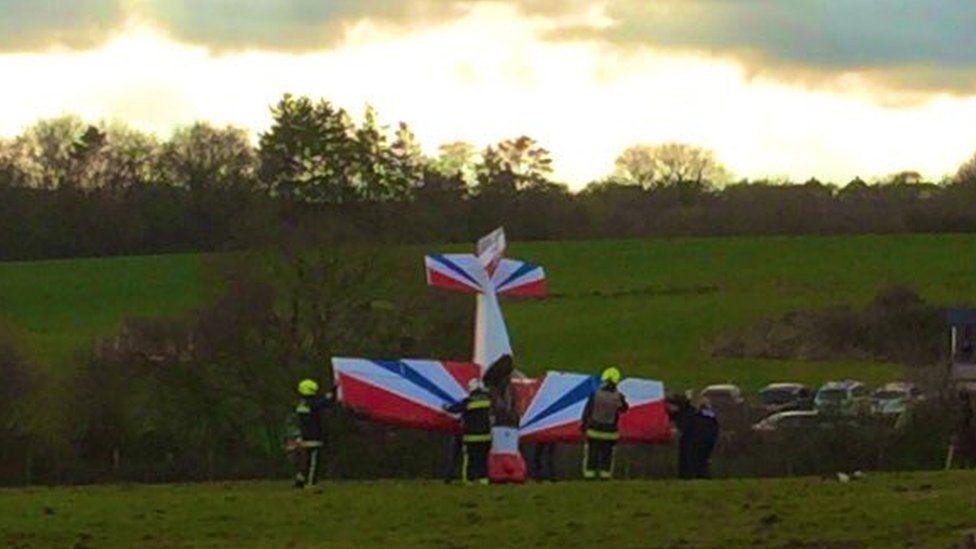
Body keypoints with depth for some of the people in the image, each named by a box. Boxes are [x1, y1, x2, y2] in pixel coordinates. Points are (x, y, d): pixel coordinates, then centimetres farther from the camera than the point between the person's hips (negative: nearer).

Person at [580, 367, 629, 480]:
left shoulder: (596, 394, -13)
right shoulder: (618, 397, -11)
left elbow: (587, 411, -7)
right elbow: (624, 408, 11)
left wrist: (583, 425, 5)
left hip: (594, 430, -1)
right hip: (609, 432, 1)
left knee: (591, 454, 8)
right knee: (607, 454, 13)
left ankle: (589, 475, 8)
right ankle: (605, 475, 13)